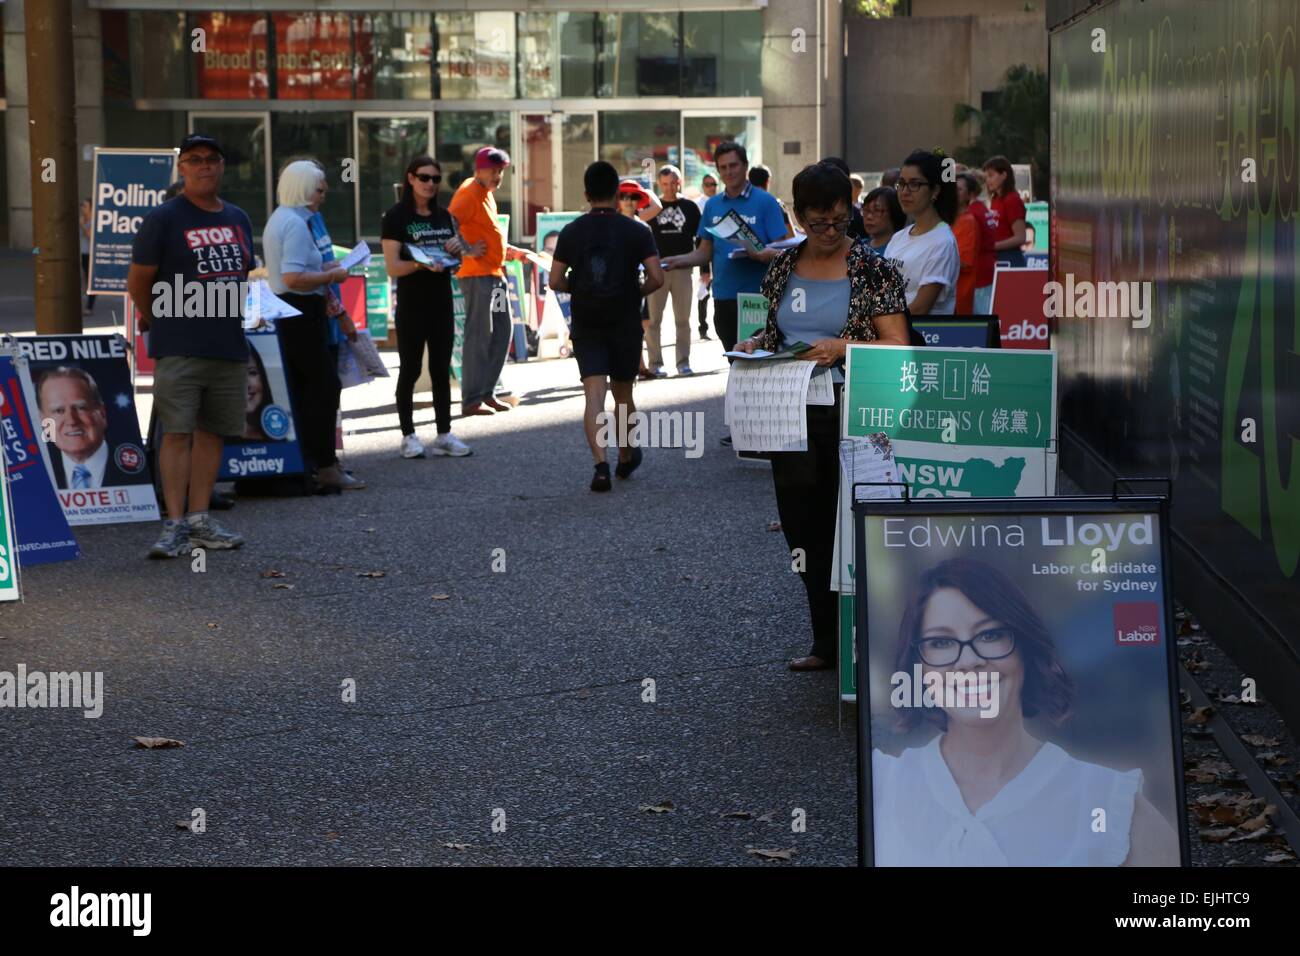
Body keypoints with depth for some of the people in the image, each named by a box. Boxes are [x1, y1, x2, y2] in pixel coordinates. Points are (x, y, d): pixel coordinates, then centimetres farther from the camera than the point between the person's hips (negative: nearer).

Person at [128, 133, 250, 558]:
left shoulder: (238, 219, 14)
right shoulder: (163, 218, -4)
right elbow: (138, 281, -2)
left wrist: (233, 318, 15)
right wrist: (157, 321, 6)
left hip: (230, 346, 6)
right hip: (179, 348, -6)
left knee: (212, 431, 8)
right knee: (178, 432, -9)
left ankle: (199, 520, 14)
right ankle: (175, 524, -8)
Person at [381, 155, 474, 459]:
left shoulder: (444, 217, 11)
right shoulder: (396, 217, -7)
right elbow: (392, 267, -13)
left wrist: (458, 249, -4)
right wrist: (421, 263, -29)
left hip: (442, 302, 6)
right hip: (412, 305, -6)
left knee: (441, 369, 8)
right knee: (410, 370, 0)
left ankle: (444, 434, 13)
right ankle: (408, 437, 6)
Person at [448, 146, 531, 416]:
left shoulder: (487, 194, 17)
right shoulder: (469, 194, -12)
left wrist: (512, 251, 22)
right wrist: (468, 250, -21)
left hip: (495, 274, 10)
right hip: (477, 274, -10)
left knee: (502, 332, 12)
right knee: (478, 336, -9)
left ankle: (486, 392, 19)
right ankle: (471, 400, -7)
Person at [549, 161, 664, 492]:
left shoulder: (571, 232, -1)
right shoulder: (636, 231, -5)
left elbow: (556, 281, -2)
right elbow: (657, 278, -12)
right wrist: (638, 292, 8)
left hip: (586, 327, 0)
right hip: (626, 325, 0)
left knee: (594, 396, -5)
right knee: (623, 396, 16)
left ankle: (601, 465, -21)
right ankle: (626, 457, 35)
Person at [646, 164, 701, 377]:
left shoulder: (689, 207, 7)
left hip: (682, 268, 0)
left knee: (683, 319, 4)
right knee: (653, 319, -2)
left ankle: (683, 361, 10)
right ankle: (655, 362, 3)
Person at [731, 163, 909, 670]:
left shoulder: (872, 270, -5)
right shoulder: (784, 267, 10)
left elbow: (896, 346, -8)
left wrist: (843, 347, -21)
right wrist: (755, 344, 2)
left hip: (849, 413, -5)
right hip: (792, 414, 6)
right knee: (802, 528, 8)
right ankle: (827, 642, 18)